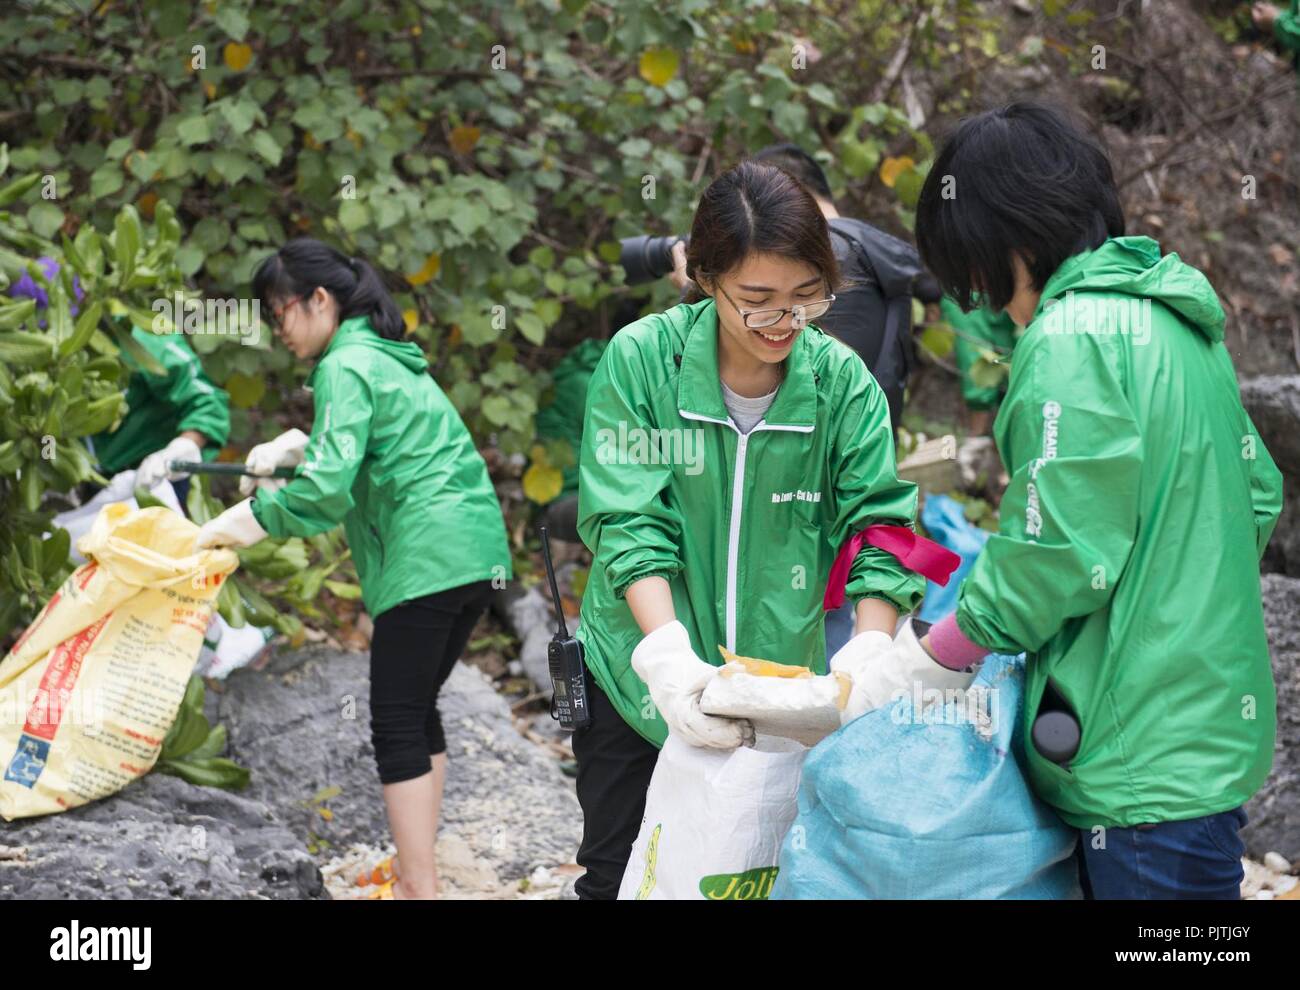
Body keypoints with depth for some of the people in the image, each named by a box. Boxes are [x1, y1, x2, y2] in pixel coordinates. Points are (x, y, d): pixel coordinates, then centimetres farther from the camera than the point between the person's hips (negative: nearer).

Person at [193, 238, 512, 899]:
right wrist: (298, 449, 14)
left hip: (426, 559, -10)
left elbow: (329, 486, -19)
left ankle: (420, 886, -6)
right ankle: (416, 871, 22)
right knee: (418, 709, 16)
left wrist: (251, 519, -9)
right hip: (475, 551, 10)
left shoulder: (345, 368, -9)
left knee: (398, 724, -6)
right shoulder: (389, 356, 20)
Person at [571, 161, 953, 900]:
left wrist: (869, 654, -27)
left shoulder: (842, 381, -7)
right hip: (642, 681, -1)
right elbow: (627, 523, -16)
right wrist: (670, 653, -30)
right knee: (621, 878, 9)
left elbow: (878, 528, -9)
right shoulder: (641, 359, -12)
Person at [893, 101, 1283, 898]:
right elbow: (1257, 491, 18)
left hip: (1148, 759, -10)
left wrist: (926, 658, -7)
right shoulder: (1177, 320, 12)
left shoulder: (1072, 338, -17)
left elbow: (1061, 552, -19)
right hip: (1210, 729, 10)